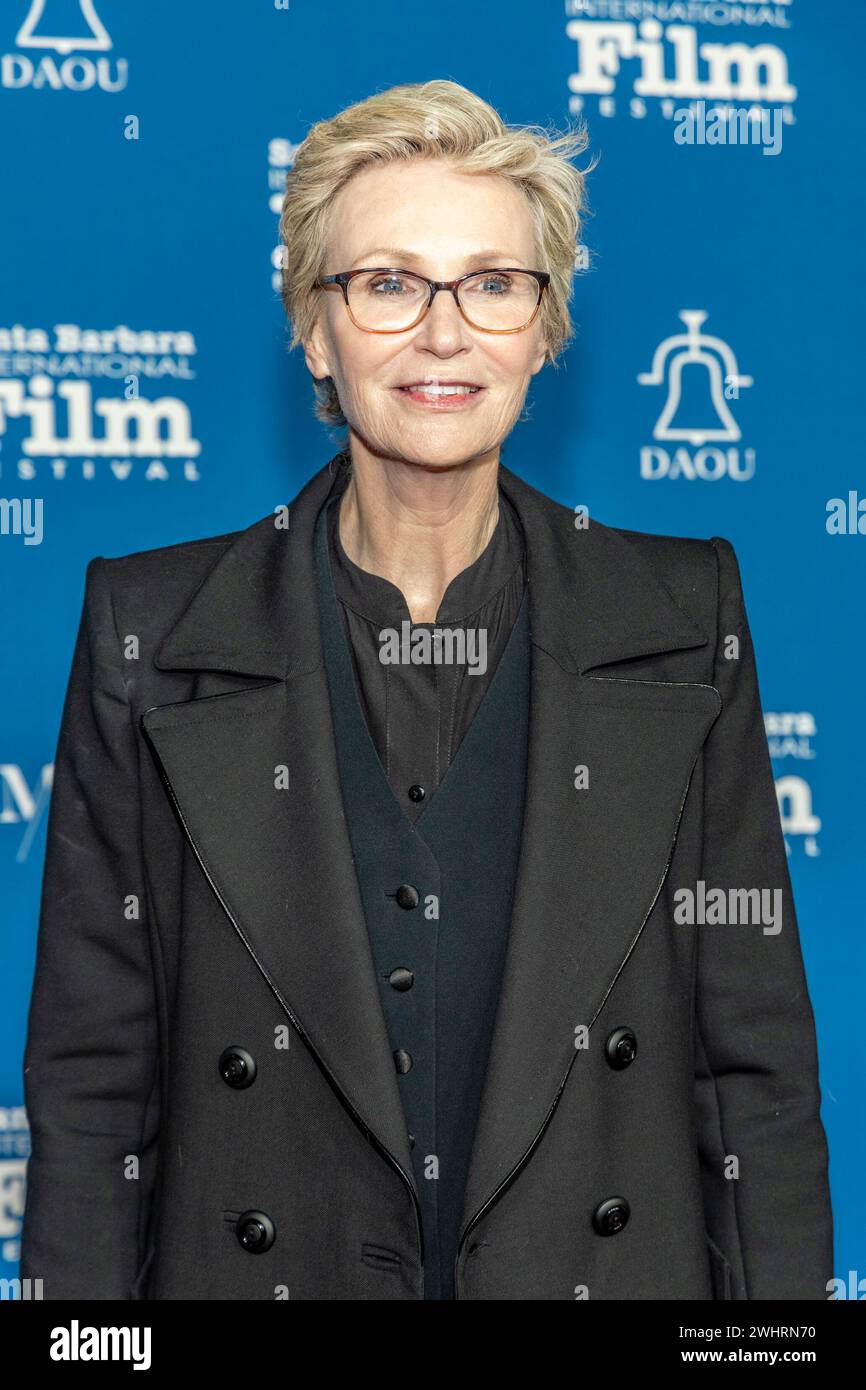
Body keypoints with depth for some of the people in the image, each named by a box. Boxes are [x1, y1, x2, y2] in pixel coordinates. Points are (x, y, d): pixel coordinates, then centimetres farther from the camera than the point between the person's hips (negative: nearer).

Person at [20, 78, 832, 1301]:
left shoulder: (682, 618, -2)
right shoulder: (154, 631, -4)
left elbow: (753, 1049, 0)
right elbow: (93, 1072, -2)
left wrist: (780, 1285, -5)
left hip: (610, 1264, 1)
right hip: (263, 1265, 0)